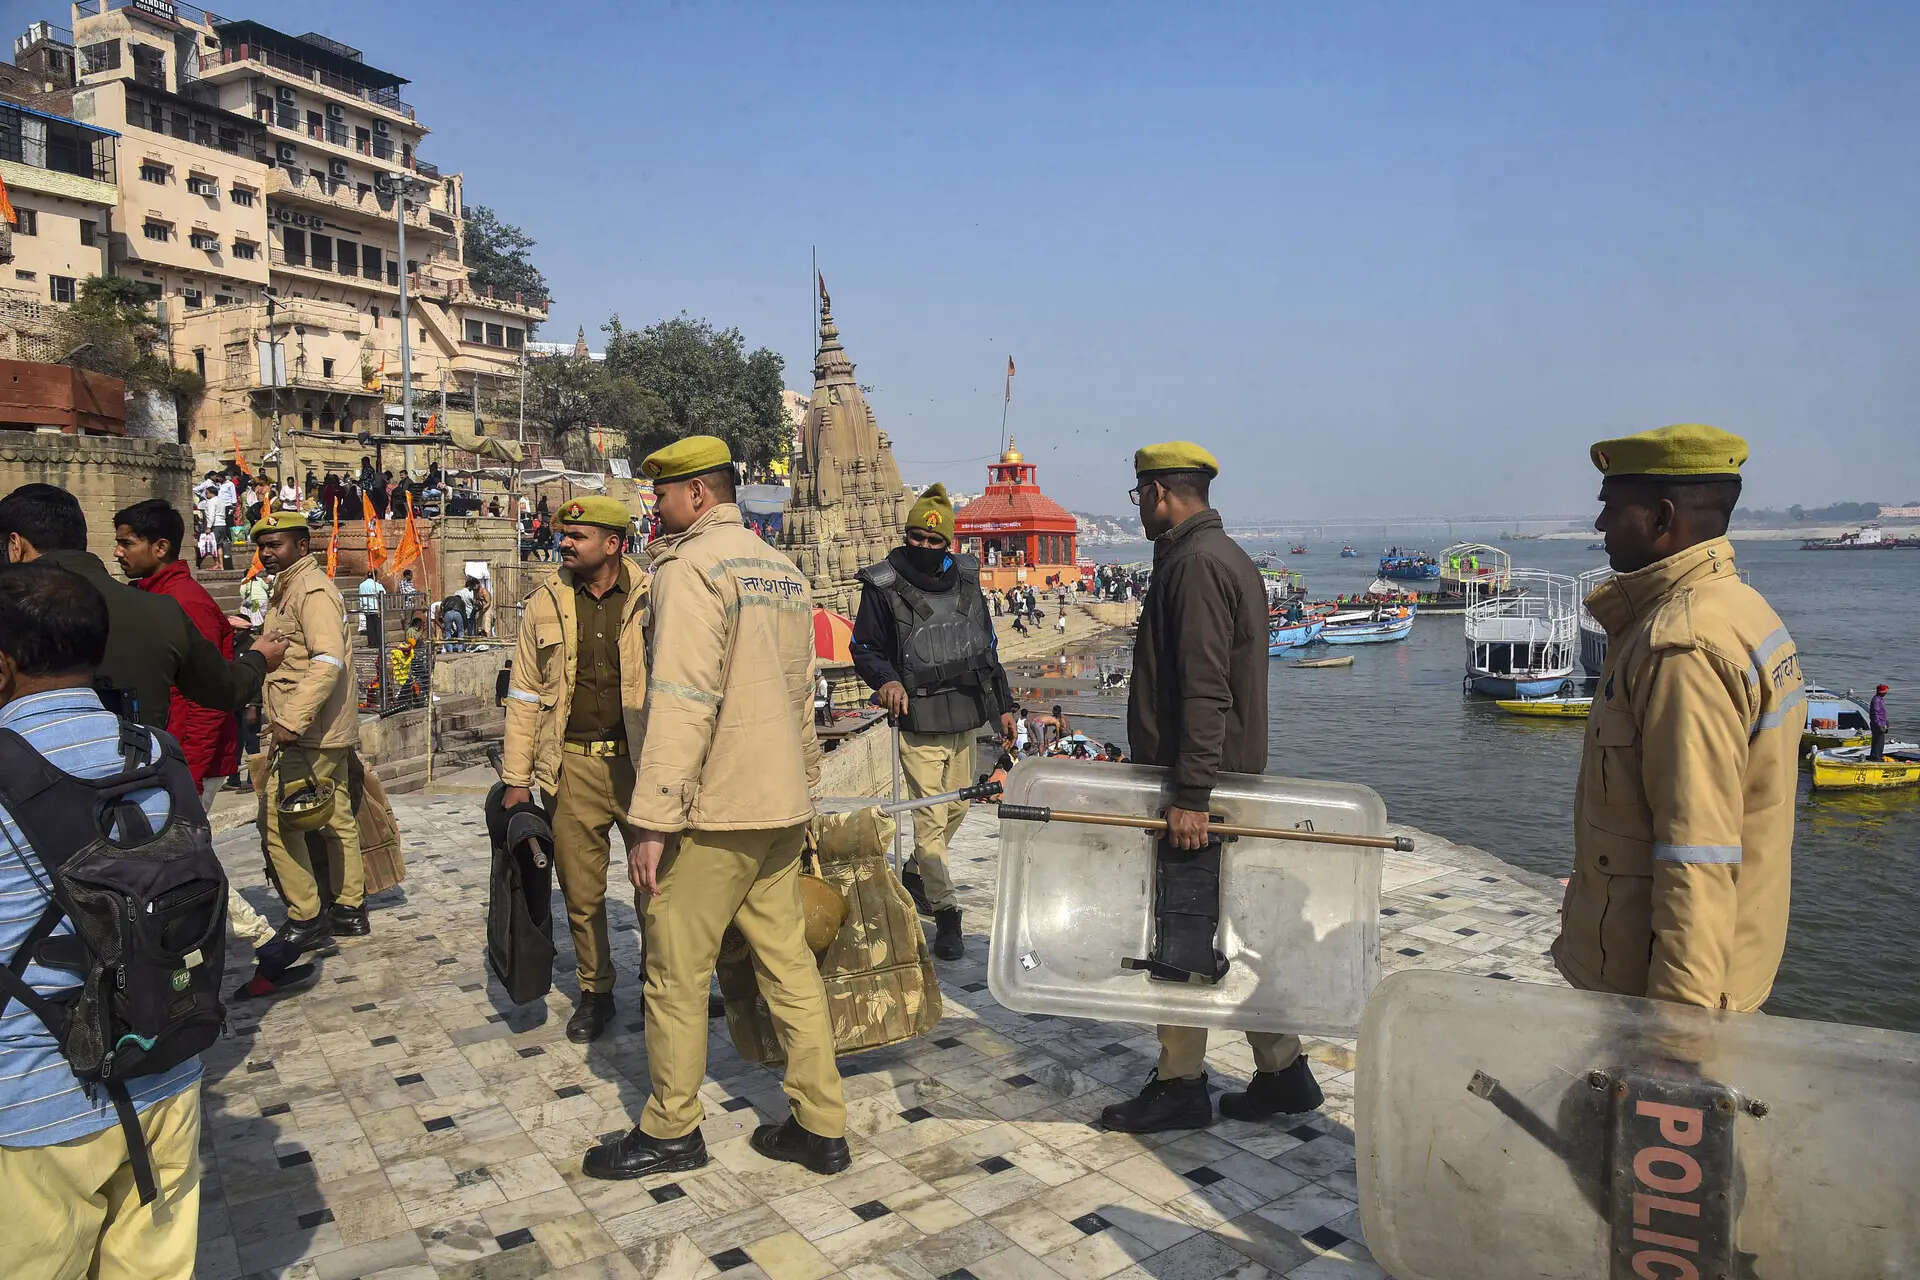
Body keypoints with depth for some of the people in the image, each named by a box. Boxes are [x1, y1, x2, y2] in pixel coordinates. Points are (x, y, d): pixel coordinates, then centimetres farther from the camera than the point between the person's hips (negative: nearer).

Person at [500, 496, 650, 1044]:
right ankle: (595, 992, 29)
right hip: (573, 767, 2)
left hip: (640, 764, -2)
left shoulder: (651, 600, -1)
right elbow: (524, 695, 9)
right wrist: (517, 777, 6)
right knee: (581, 892, 10)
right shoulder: (545, 605, 6)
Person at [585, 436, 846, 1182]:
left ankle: (670, 1132, 21)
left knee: (677, 973, 6)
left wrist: (653, 821, -20)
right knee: (788, 961, 12)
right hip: (783, 808, 8)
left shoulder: (691, 568, -13)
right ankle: (821, 1127, 20)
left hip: (713, 811, -8)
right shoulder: (783, 571, 14)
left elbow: (682, 702, -21)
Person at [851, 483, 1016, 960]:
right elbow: (864, 648, -2)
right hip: (918, 722, -5)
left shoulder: (966, 580, 7)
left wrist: (1003, 704, 15)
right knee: (931, 818, -7)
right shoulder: (883, 586, -7)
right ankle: (945, 915, 2)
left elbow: (988, 645, 16)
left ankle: (915, 875, 41)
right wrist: (886, 679, -23)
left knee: (956, 807, 18)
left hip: (965, 718, 6)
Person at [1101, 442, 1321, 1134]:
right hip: (1232, 778, 10)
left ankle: (1181, 1087, 13)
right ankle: (1283, 1072, 23)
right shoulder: (1225, 555, 17)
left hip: (1198, 782, -10)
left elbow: (1204, 690, -24)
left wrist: (1191, 795, -26)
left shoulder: (1196, 563, -16)